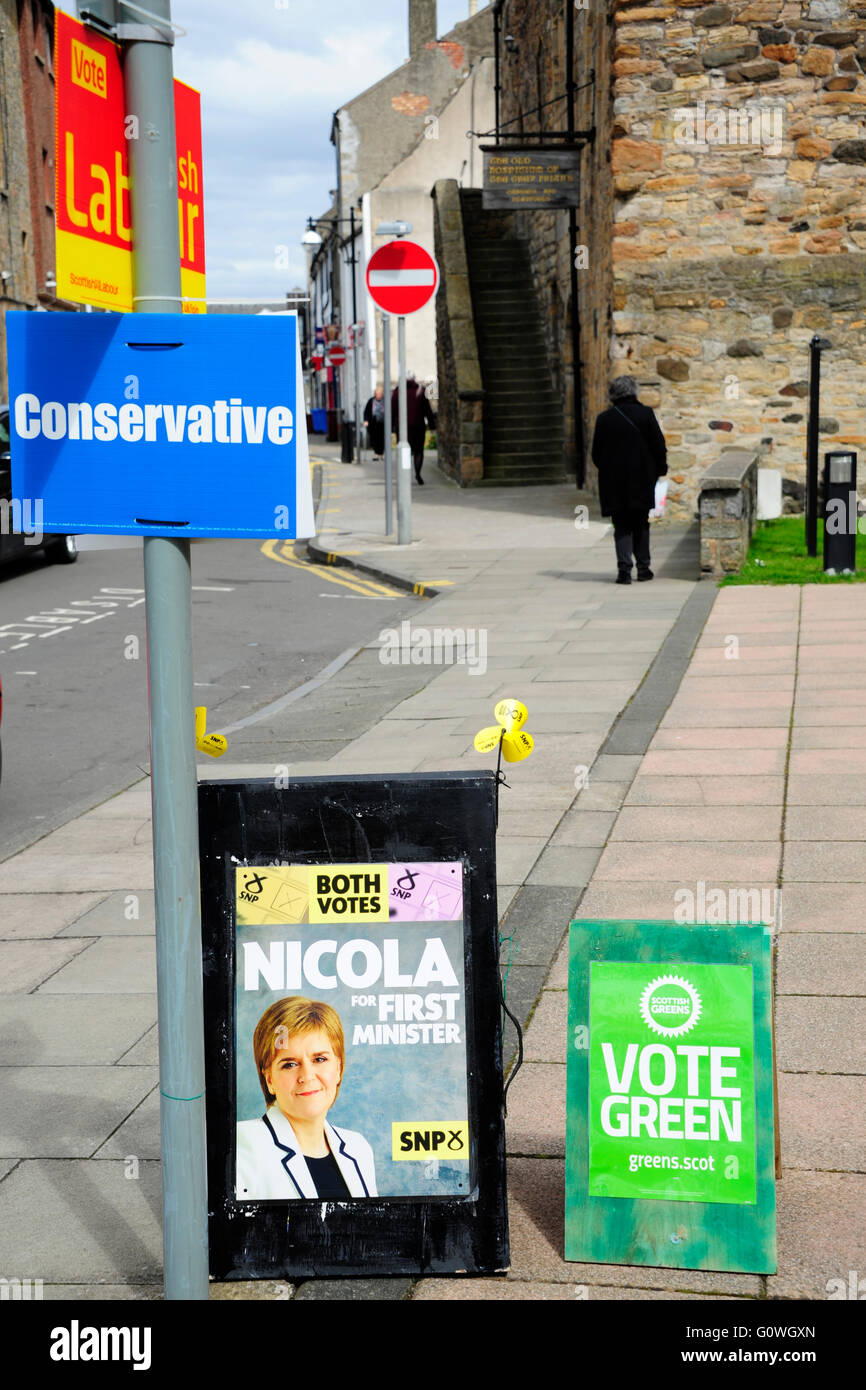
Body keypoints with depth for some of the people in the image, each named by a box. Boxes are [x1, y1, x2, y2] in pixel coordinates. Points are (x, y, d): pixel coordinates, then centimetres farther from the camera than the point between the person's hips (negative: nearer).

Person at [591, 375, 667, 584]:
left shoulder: (604, 419, -2)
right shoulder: (645, 414, -4)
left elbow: (596, 453, 2)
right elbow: (659, 445, -3)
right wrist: (659, 470, 9)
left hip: (614, 481, 0)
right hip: (641, 480, 0)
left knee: (622, 527, 4)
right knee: (641, 524, 13)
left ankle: (624, 569, -9)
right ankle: (643, 567, 14)